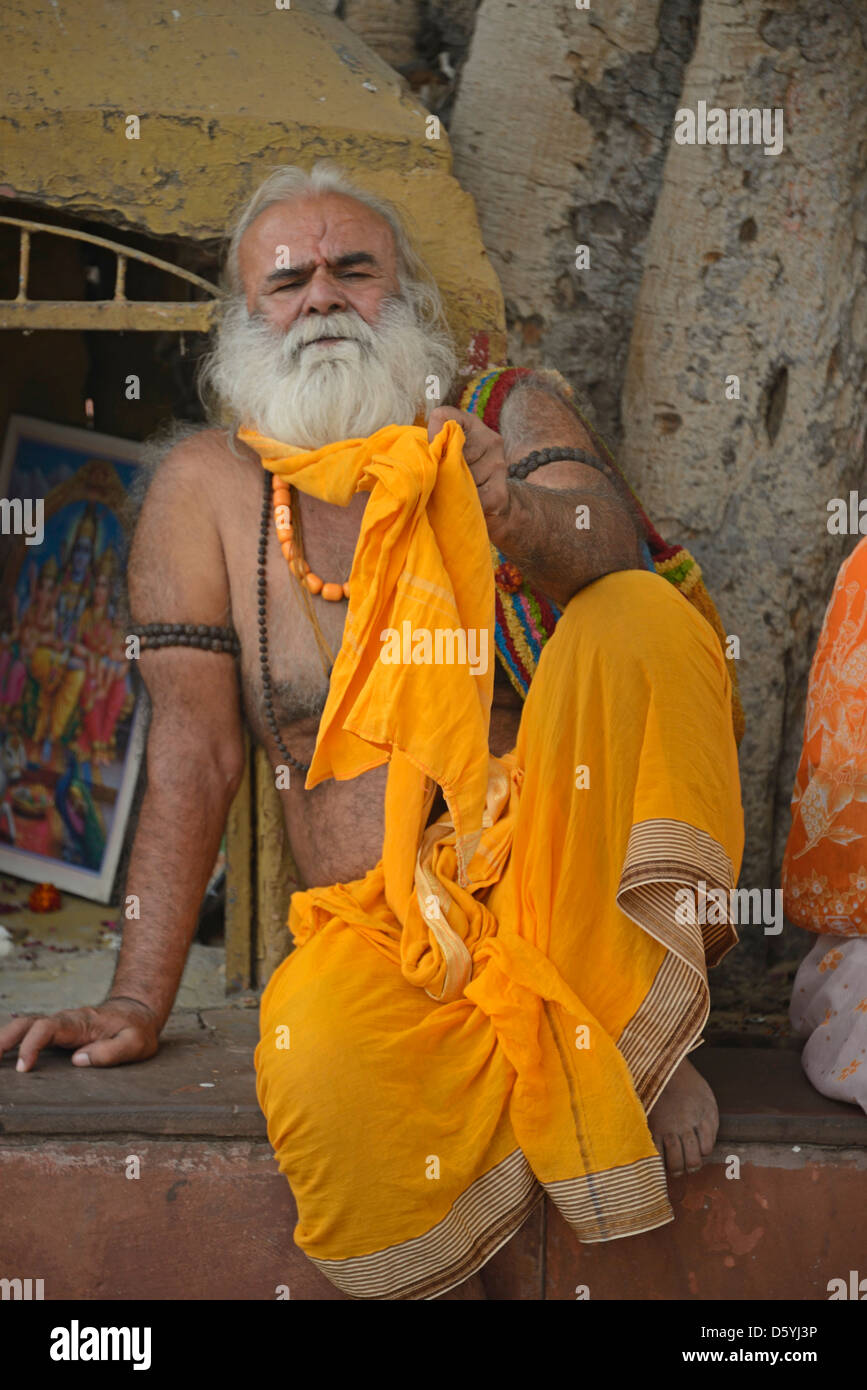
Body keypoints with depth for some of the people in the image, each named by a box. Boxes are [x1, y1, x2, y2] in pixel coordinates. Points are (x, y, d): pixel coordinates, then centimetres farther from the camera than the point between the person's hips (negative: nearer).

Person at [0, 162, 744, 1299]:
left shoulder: (518, 419, 8)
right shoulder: (208, 488, 7)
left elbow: (612, 563, -13)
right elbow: (195, 751, 2)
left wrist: (513, 517, -38)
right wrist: (140, 1000, -5)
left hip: (576, 884, 1)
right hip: (391, 936, -1)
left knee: (643, 620, -23)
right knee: (318, 1058, -35)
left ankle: (648, 1029, -13)